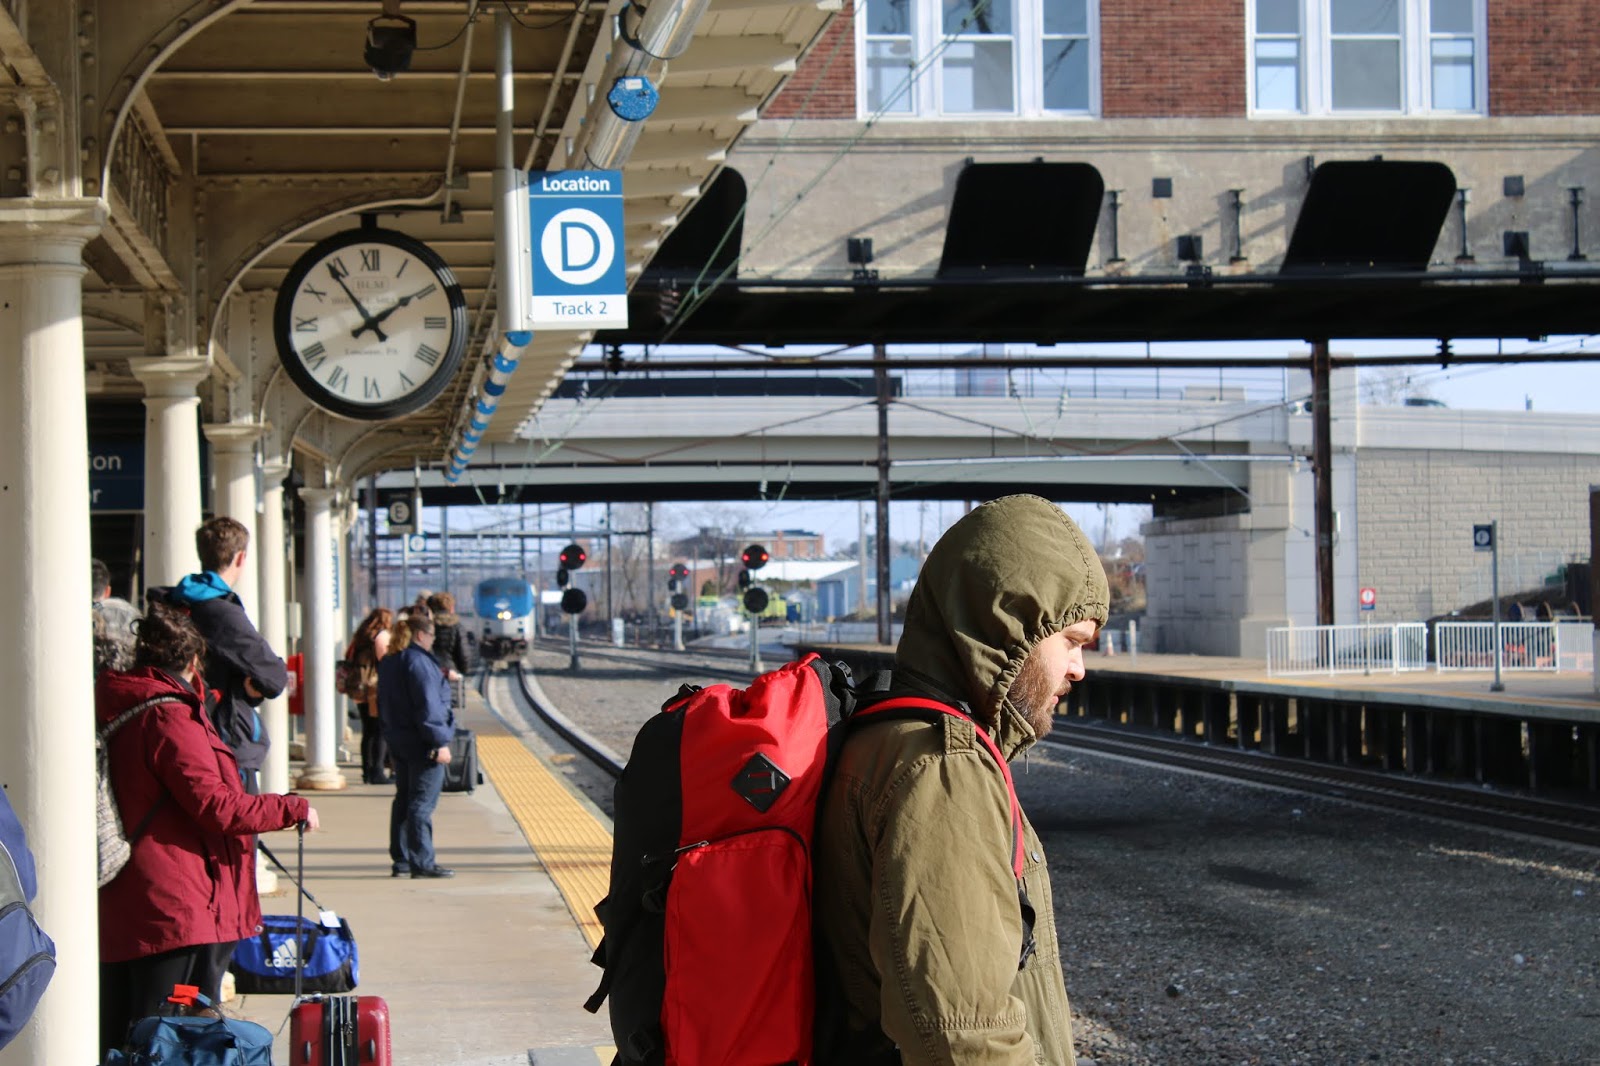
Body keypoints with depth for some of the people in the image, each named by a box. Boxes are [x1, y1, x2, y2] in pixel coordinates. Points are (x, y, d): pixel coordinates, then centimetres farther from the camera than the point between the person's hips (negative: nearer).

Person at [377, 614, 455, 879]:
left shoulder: (388, 663, 13)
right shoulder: (418, 661, -16)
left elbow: (383, 705, 20)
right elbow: (428, 706, -20)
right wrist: (439, 742, -18)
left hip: (398, 742, 9)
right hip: (421, 745, -9)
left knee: (403, 800, 14)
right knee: (422, 803, -7)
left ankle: (401, 861, 17)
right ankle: (422, 863, -6)